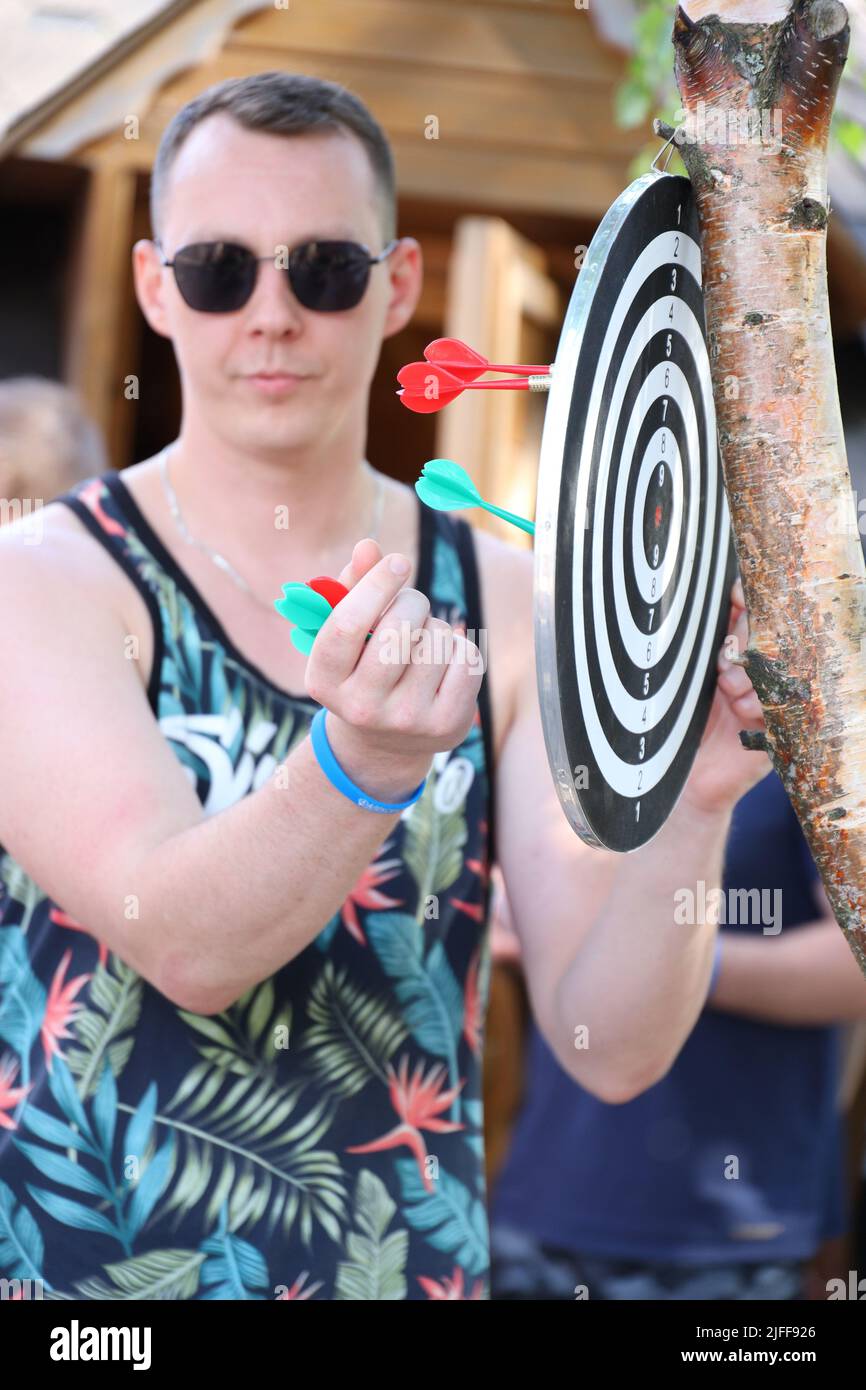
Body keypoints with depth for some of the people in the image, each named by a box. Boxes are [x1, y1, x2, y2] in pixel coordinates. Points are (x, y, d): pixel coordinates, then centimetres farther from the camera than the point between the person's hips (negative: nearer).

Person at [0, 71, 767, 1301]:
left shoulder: (512, 605, -4)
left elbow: (610, 1048, -9)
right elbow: (183, 947, -24)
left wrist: (687, 814, -25)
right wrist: (360, 766, -40)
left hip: (417, 1261, 3)